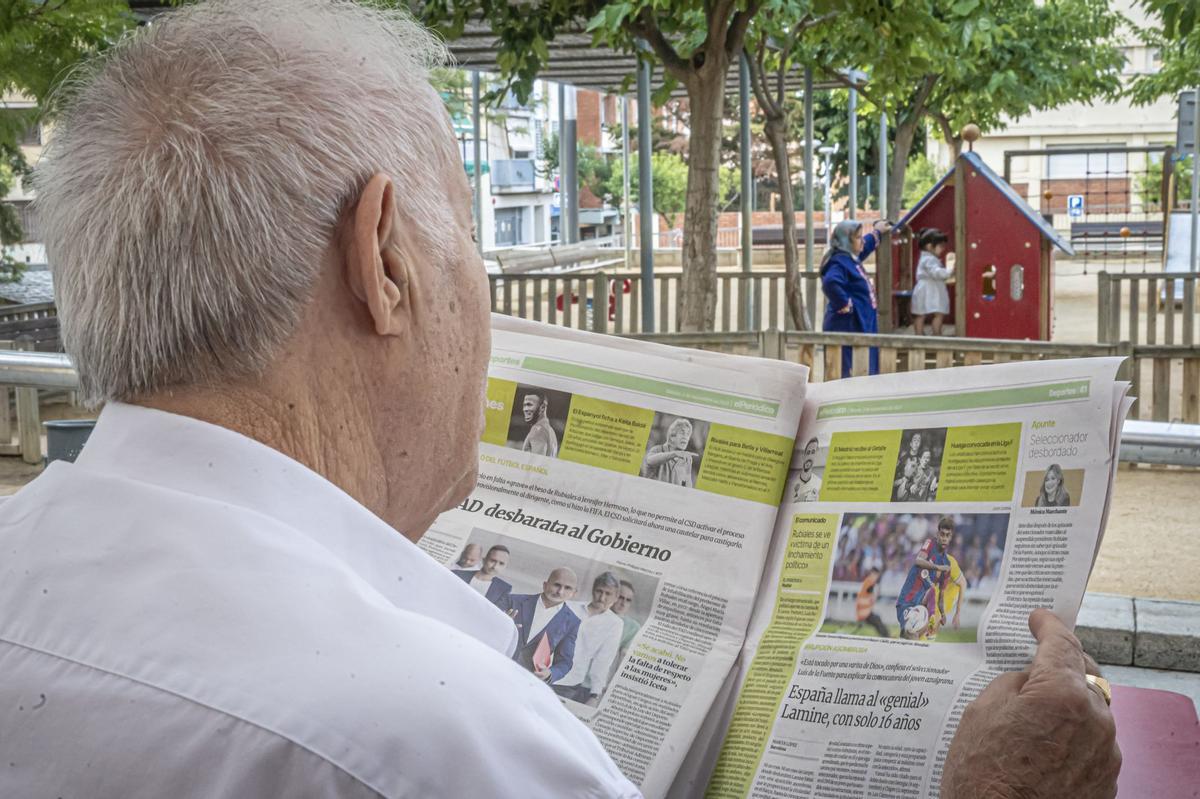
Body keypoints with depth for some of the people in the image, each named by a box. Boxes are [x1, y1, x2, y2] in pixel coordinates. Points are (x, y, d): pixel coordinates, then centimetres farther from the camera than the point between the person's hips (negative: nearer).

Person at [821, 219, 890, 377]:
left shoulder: (851, 258, 14)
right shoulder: (839, 262, -17)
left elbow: (865, 246, 39)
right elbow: (830, 283, -38)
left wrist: (876, 233, 53)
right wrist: (845, 305, -27)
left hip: (861, 326, 10)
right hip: (848, 327, -10)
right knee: (849, 372, -10)